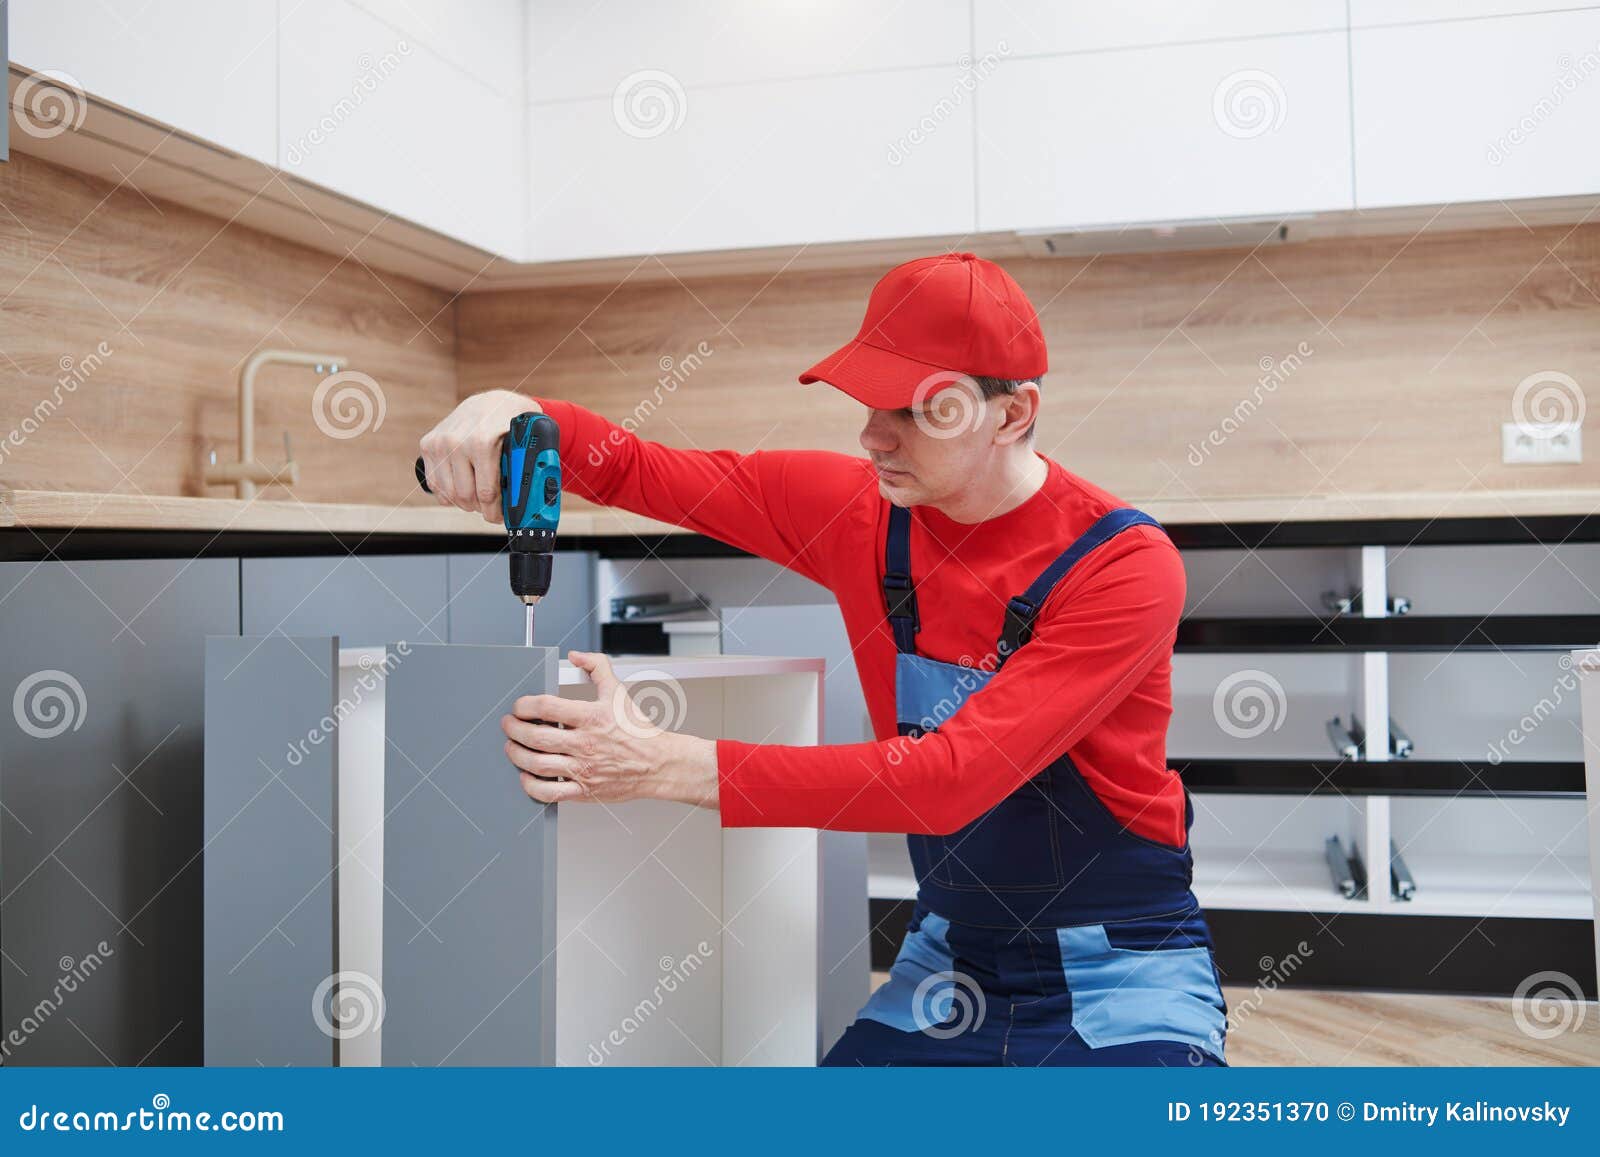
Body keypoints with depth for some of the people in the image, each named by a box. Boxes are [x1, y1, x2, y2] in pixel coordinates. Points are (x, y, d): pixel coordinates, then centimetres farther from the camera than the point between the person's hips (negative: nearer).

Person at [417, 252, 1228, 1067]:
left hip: (1120, 979, -4)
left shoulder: (1123, 565, -21)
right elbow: (634, 470, 3)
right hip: (950, 961, 5)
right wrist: (516, 413, -19)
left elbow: (953, 776, -31)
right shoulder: (862, 510, -4)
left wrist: (668, 765, -35)